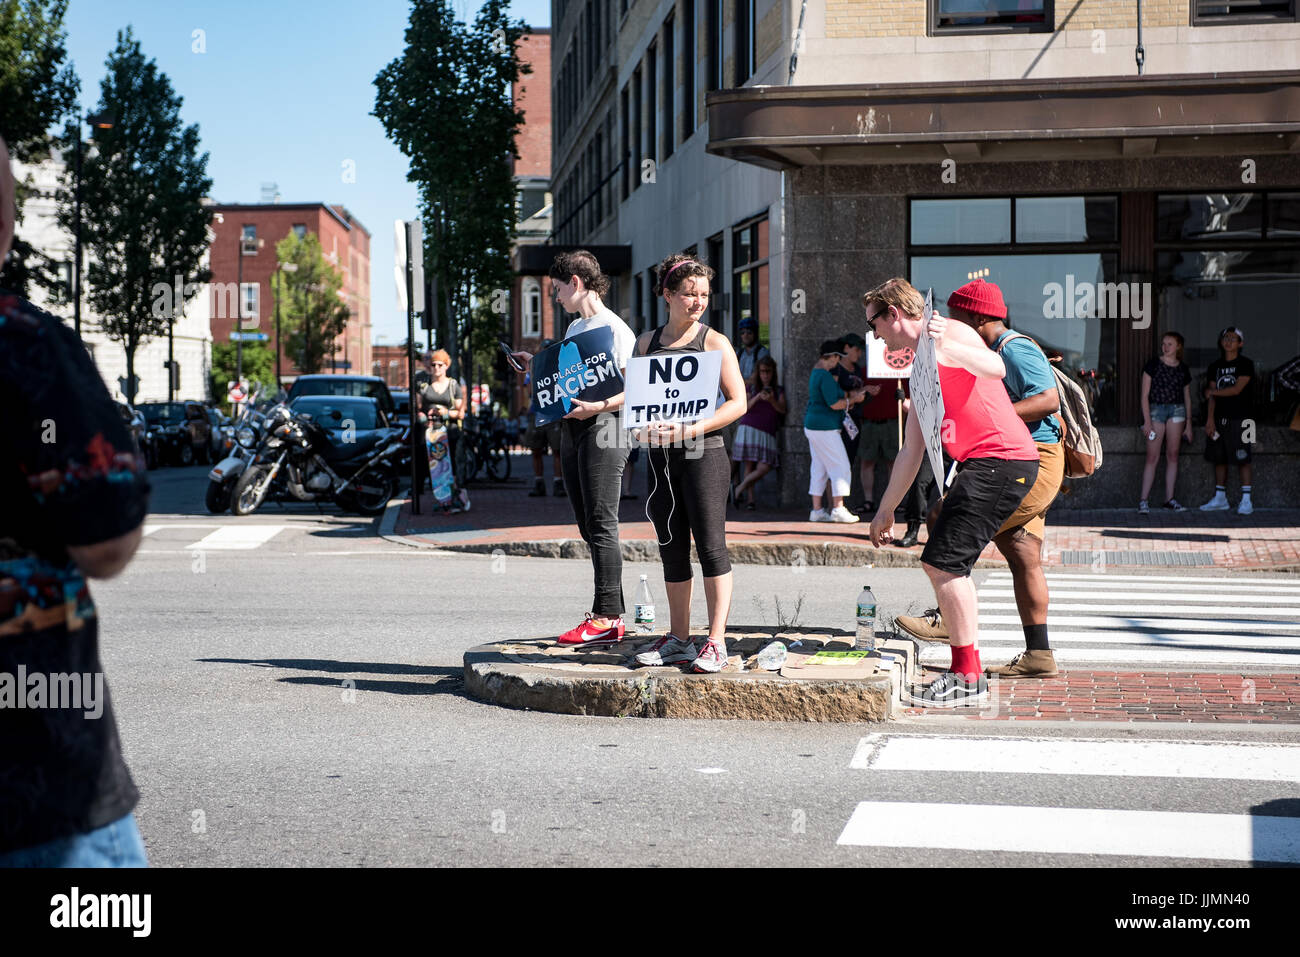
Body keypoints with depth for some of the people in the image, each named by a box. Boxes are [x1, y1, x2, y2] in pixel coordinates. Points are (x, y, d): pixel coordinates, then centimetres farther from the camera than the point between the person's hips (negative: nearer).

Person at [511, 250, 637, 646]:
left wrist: (598, 406, -26)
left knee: (601, 523, -9)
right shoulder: (574, 328, 20)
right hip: (571, 428, 9)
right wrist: (538, 367, 14)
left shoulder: (614, 327, -8)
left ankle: (607, 618, -8)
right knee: (587, 524, 9)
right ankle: (611, 611, 15)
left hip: (602, 426, -9)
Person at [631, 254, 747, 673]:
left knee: (710, 545, -7)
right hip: (659, 454, 5)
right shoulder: (647, 342, 12)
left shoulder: (714, 342, -1)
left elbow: (738, 402, -6)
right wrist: (641, 426, -5)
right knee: (671, 548, 9)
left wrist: (692, 428, -18)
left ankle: (716, 643, -3)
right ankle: (679, 639, 18)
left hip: (703, 453, -5)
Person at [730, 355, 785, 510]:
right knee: (750, 465, -6)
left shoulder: (779, 390, 14)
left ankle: (739, 489, 1)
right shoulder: (751, 388, 11)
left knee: (764, 467, -13)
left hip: (767, 433, 1)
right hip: (749, 429, -1)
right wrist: (757, 398, -15)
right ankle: (750, 499, -2)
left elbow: (782, 410, 1)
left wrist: (772, 400, -18)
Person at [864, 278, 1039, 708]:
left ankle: (969, 678, -6)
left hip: (1001, 460, -10)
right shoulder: (920, 371, 24)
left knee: (943, 563, -12)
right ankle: (963, 671, 21)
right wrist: (885, 510, 31)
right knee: (941, 565, 13)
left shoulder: (952, 334, -4)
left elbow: (996, 368, -26)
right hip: (980, 466, 10)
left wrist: (945, 346, -39)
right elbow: (911, 452, 28)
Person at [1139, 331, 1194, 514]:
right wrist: (1147, 420, -11)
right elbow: (1145, 394, -3)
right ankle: (1143, 500, -8)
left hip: (1176, 411, 3)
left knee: (1172, 455, 3)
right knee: (1152, 456, -8)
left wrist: (1188, 424, 13)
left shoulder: (1183, 369, 10)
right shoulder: (1153, 365, 0)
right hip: (1155, 410, -3)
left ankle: (1169, 499, 9)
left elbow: (1187, 398, 17)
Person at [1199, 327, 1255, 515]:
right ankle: (1220, 499, 15)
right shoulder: (1215, 367, 13)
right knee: (1219, 458, 7)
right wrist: (1210, 419, -2)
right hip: (1219, 418, 5)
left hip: (1239, 418, -5)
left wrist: (1213, 392, 0)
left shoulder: (1245, 364, -2)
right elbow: (1211, 396, 7)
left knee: (1242, 459, -8)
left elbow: (1237, 389, -11)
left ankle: (1246, 500, -9)